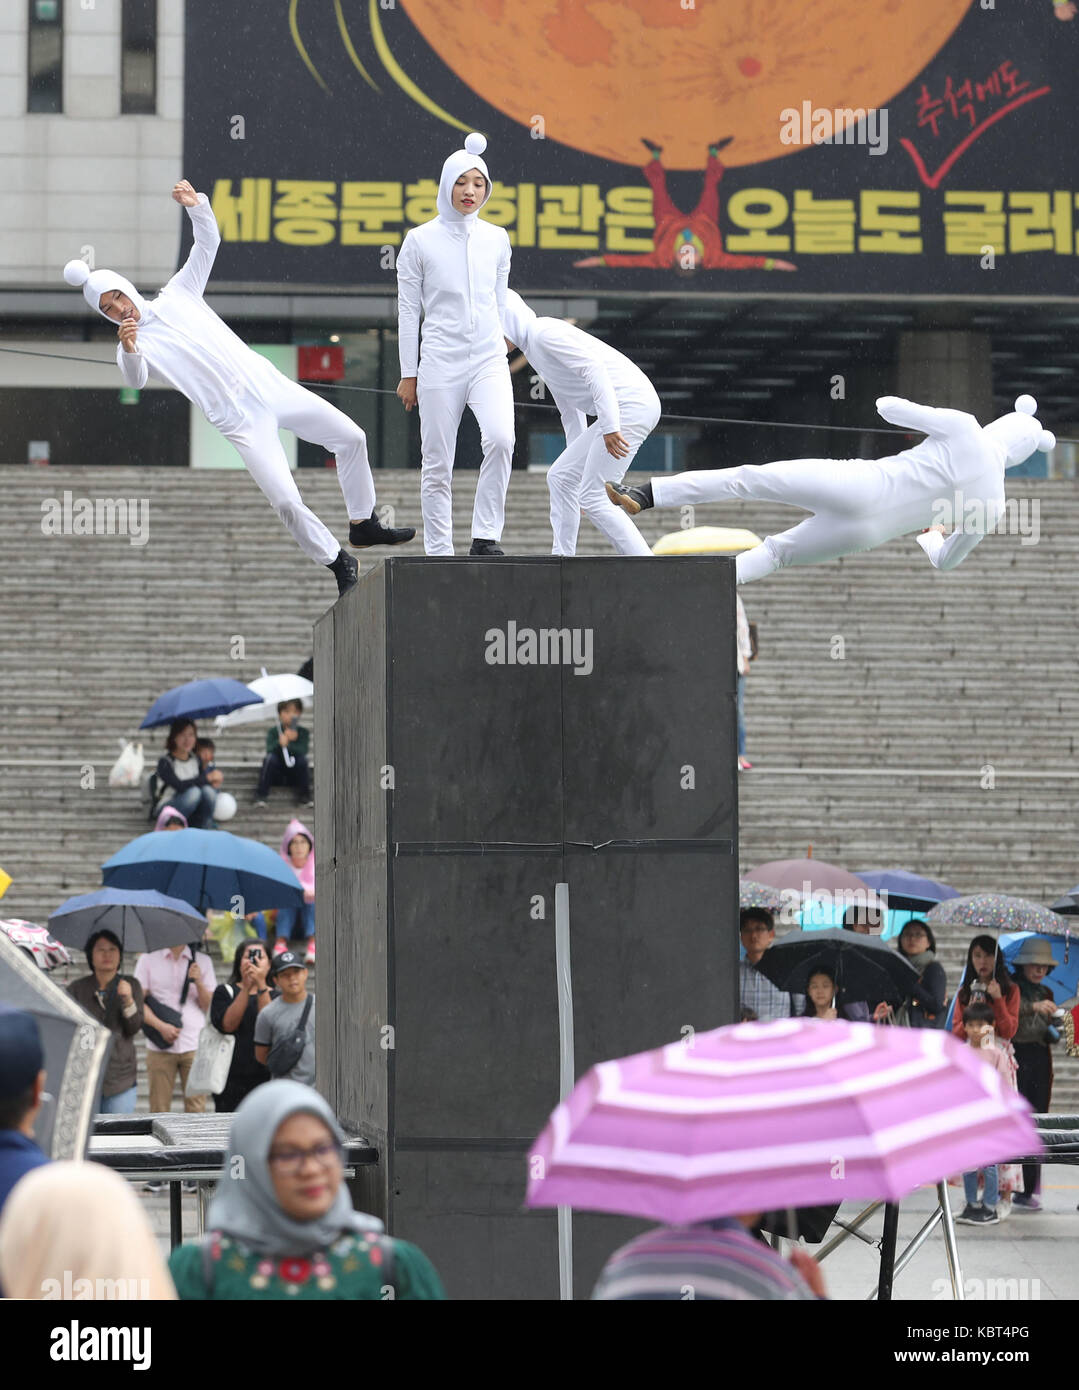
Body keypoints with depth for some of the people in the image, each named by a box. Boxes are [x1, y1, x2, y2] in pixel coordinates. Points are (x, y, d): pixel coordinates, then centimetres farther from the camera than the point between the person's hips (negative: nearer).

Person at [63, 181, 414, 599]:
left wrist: (196, 205, -6)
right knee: (286, 502, -16)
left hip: (272, 386, 5)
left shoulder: (178, 294, 11)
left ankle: (363, 525, 22)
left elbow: (208, 242, 12)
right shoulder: (133, 347, -1)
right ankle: (338, 563, 3)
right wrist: (129, 351, -42)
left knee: (351, 438, 5)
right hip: (241, 421, -5)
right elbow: (136, 380, -22)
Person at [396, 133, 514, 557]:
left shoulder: (496, 239, 9)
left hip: (489, 359, 2)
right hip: (440, 362, -2)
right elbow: (408, 311, 3)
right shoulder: (419, 241, 0)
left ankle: (485, 536, -14)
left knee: (500, 439, -23)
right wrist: (408, 374, 2)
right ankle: (439, 552, 7)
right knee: (438, 463, 0)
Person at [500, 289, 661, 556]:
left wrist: (609, 425, -27)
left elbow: (594, 368, -21)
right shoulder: (534, 347, 23)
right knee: (560, 478, 14)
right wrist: (581, 461, 32)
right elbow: (570, 411, 29)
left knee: (593, 498, -10)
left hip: (632, 402, -10)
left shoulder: (544, 333, -9)